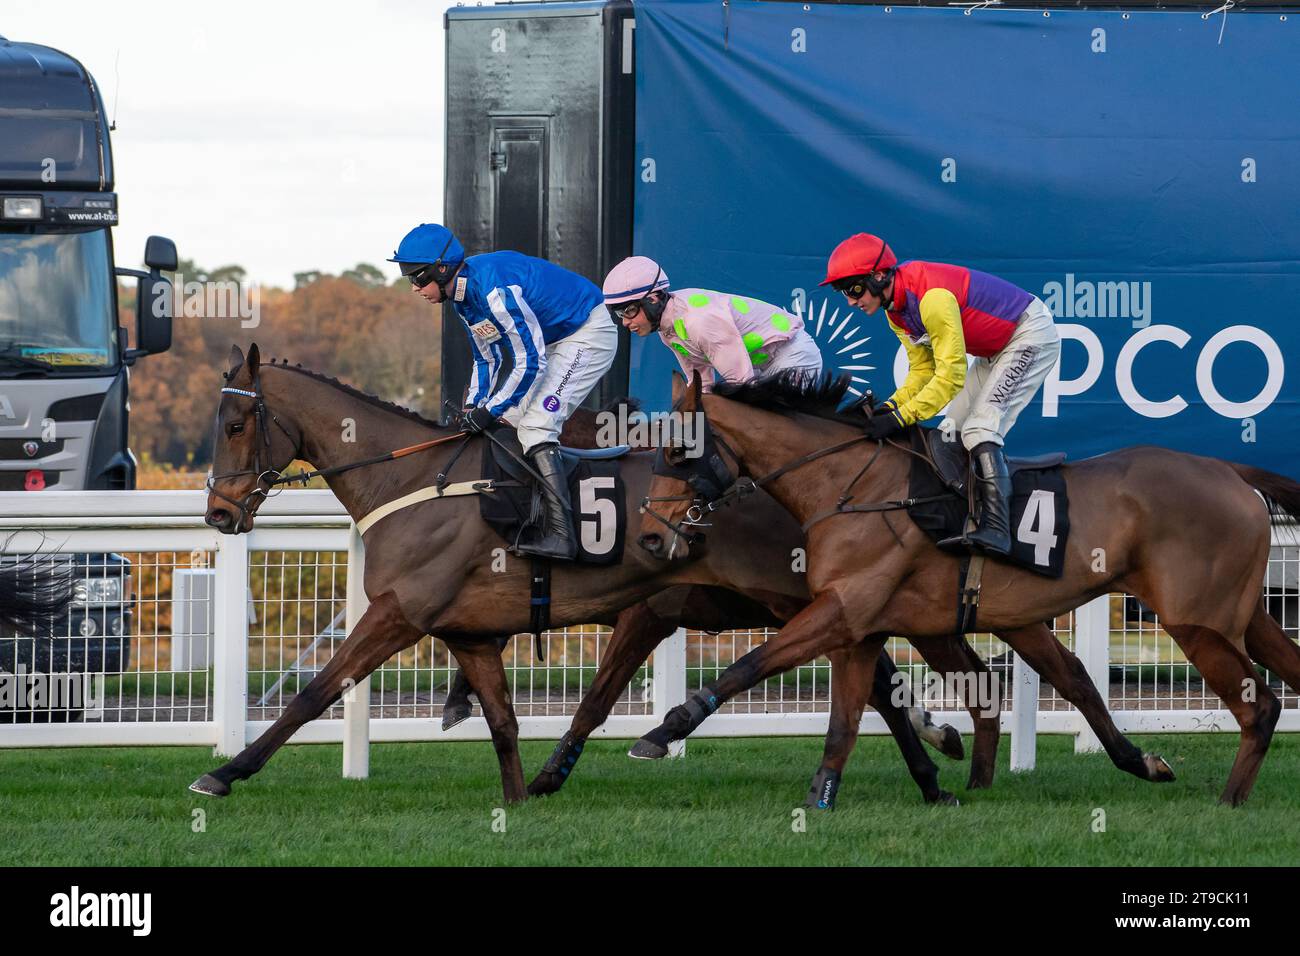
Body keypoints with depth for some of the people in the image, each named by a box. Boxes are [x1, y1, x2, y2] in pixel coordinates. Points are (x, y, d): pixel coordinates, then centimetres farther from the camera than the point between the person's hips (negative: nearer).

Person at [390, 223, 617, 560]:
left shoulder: (495, 290, -30)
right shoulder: (462, 294, 2)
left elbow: (530, 361, -27)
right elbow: (487, 358, 14)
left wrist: (491, 411, -20)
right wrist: (474, 408, 1)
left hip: (588, 336, -11)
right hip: (553, 340, 11)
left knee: (535, 425, -20)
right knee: (506, 421, 10)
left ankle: (560, 535, -26)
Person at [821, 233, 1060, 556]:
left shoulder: (932, 298, -32)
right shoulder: (895, 308, -1)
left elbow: (951, 375, -32)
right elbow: (923, 369, 4)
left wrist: (901, 417, -32)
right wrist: (892, 405, -14)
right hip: (997, 347, 10)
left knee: (979, 428, -23)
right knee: (953, 431, 8)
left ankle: (996, 529, -33)